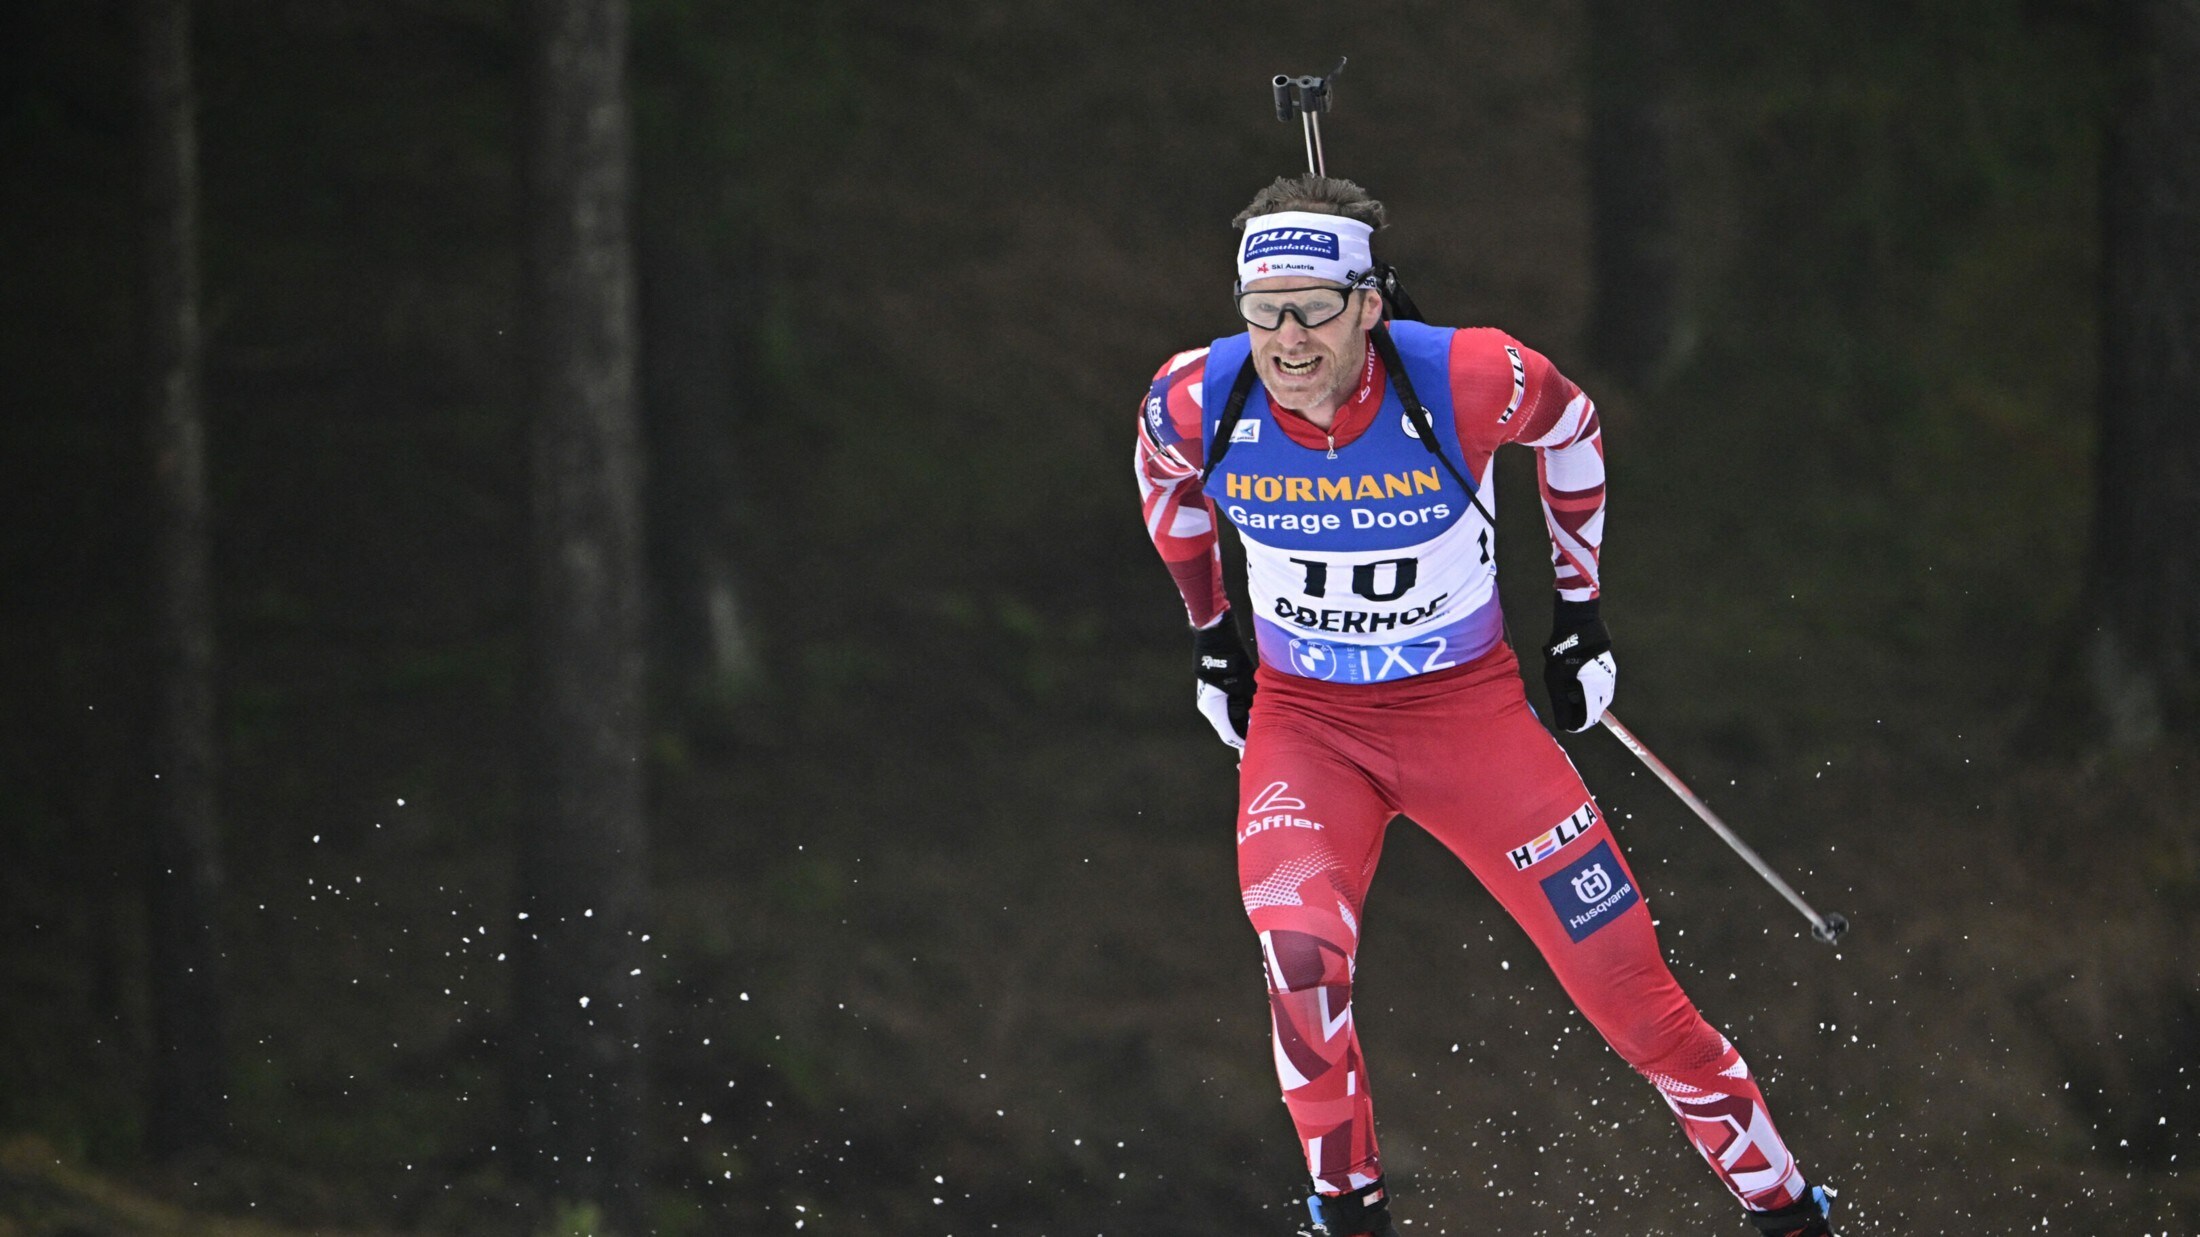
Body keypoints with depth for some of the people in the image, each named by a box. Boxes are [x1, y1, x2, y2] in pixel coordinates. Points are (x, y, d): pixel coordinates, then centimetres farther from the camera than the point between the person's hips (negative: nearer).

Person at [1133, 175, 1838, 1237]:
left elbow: (1572, 430, 0)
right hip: (1301, 721, 1)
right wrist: (1211, 636, 14)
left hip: (1467, 709, -1)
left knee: (1626, 981, -1)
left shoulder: (1468, 381, -24)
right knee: (1299, 951, -28)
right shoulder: (1197, 403, -18)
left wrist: (1579, 611, 7)